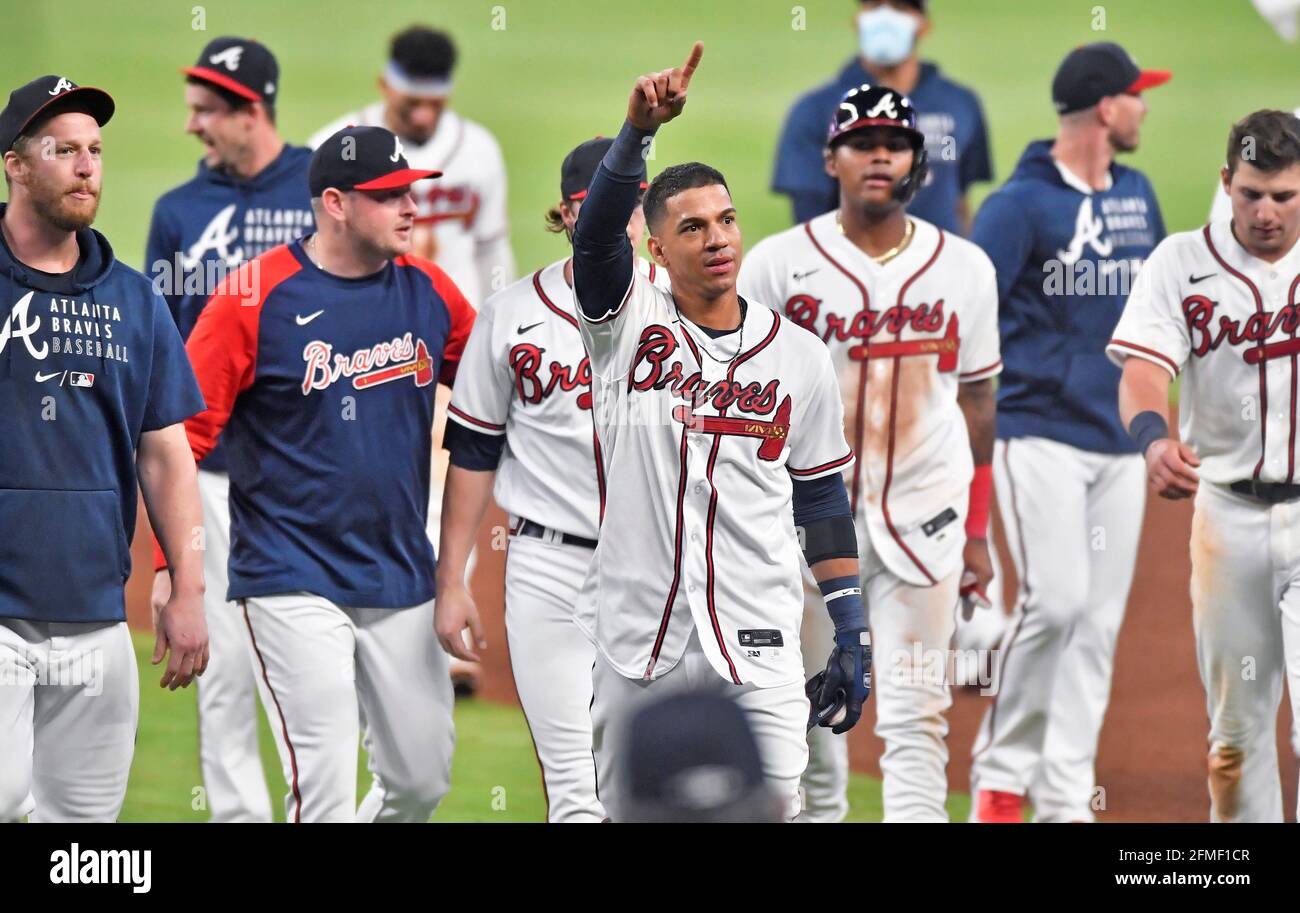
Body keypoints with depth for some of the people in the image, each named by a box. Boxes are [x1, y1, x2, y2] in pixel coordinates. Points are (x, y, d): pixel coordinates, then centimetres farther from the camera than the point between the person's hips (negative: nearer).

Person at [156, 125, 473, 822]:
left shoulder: (429, 292, 5)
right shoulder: (254, 298, -9)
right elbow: (181, 432, -9)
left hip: (403, 581, 5)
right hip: (293, 583, -5)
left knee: (423, 778, 8)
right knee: (325, 787, -13)